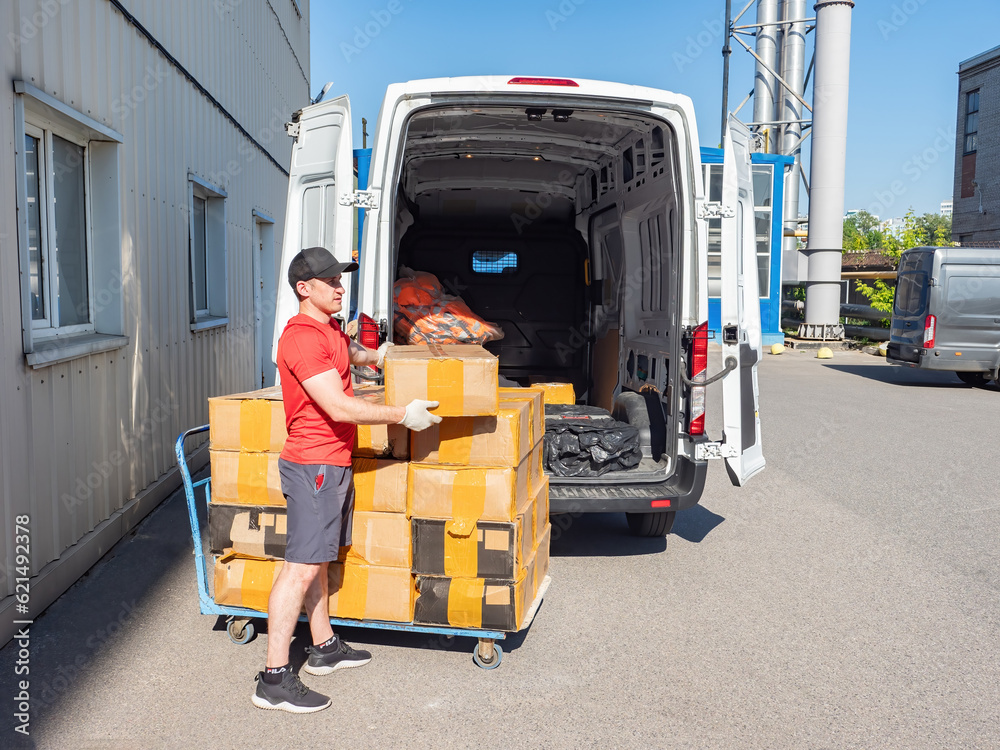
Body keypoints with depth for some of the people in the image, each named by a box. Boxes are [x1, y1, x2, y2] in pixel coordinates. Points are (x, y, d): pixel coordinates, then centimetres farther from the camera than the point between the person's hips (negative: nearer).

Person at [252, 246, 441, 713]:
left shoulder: (330, 329, 13)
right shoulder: (301, 337, -19)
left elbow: (348, 352, 41)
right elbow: (339, 407, -26)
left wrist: (375, 356, 24)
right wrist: (403, 415, -21)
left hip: (335, 463, 10)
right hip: (313, 466, -10)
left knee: (319, 558, 18)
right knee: (302, 566, -8)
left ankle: (324, 648, 31)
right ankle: (274, 679, -1)